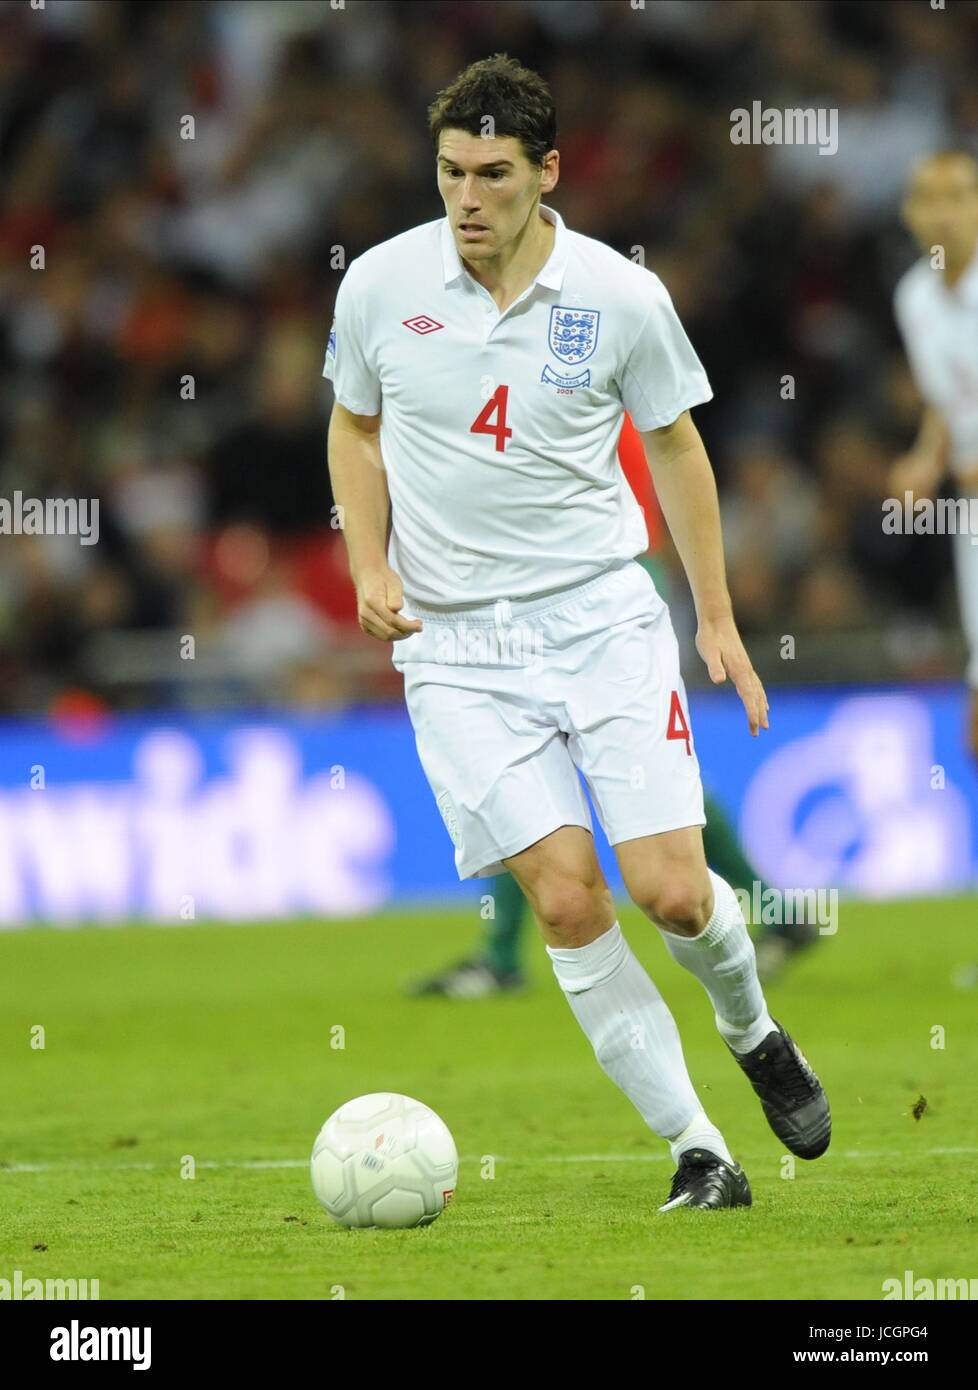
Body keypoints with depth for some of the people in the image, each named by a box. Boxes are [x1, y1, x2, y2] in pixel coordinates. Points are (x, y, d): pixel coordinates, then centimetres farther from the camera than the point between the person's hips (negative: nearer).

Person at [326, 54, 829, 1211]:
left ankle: (753, 1034, 25)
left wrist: (717, 619, 10)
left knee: (670, 891, -10)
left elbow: (674, 443, 10)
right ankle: (695, 1151, -3)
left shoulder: (622, 297, -5)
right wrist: (370, 568, -1)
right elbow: (355, 425, 14)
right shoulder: (380, 285, -3)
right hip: (454, 646, 0)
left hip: (602, 616, 0)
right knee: (565, 899, -13)